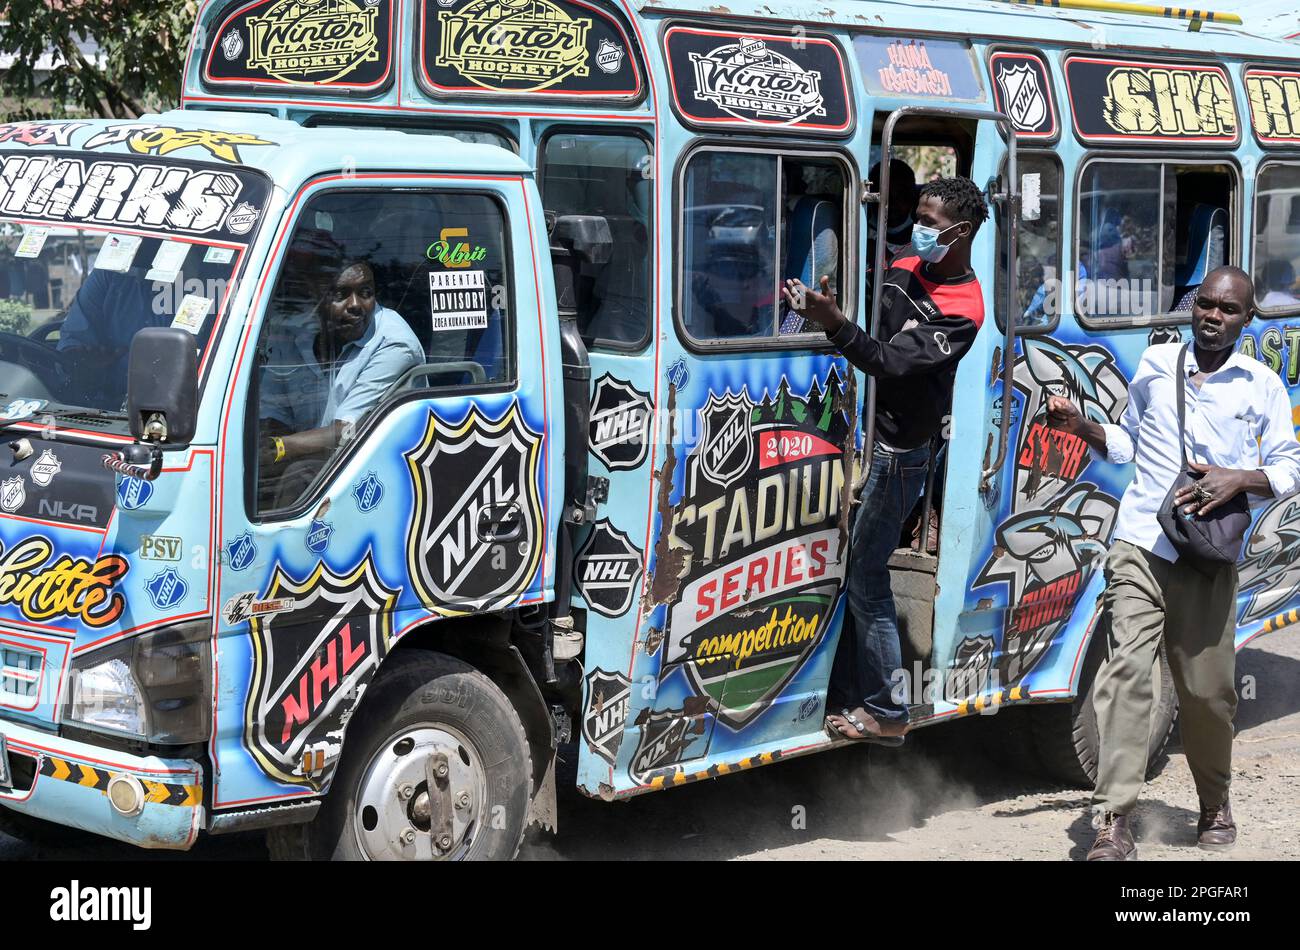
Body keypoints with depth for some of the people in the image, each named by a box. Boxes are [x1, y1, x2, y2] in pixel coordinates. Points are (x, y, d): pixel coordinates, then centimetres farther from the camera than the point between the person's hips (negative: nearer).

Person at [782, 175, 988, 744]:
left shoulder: (961, 310, -17)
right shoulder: (905, 269, 9)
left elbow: (891, 361, -27)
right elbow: (865, 323, 20)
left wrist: (833, 322, -40)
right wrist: (814, 304, 1)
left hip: (896, 452, -8)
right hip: (862, 431, 8)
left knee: (865, 579, -6)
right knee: (843, 566, 11)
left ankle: (884, 713, 3)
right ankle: (844, 691, 22)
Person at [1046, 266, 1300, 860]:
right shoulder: (1155, 363, 11)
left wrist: (1239, 479, -10)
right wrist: (1080, 427, 5)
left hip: (1210, 557, 0)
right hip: (1141, 543, 0)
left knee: (1207, 689, 2)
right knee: (1126, 669, -14)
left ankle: (1215, 804, 28)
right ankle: (1114, 822, -16)